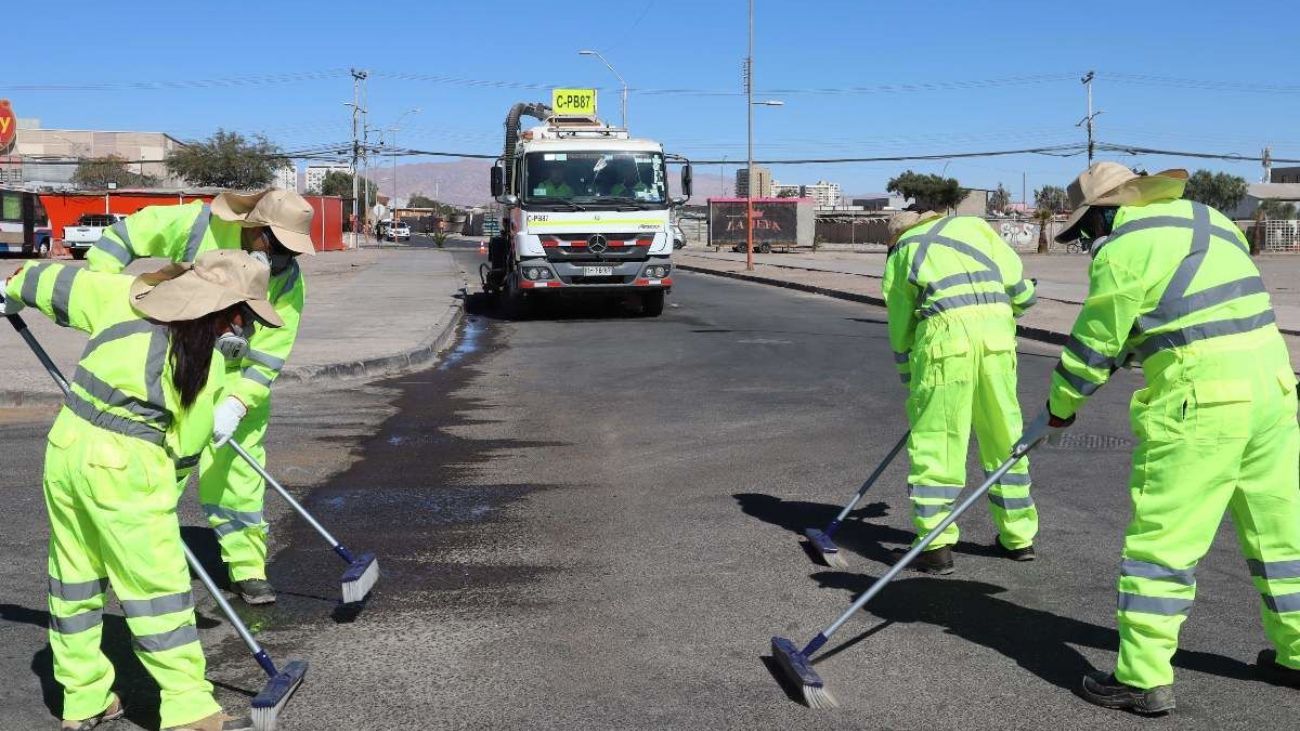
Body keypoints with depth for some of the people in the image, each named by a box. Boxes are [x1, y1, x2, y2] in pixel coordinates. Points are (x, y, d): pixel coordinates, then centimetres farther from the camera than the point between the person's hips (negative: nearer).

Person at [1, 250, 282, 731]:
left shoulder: (127, 297, 2)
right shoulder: (207, 364, -12)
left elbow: (55, 282, 13)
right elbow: (186, 442, -5)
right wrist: (165, 495, 11)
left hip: (65, 446, 7)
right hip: (123, 468, -7)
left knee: (74, 579, 16)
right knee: (158, 587, 0)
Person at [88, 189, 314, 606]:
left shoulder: (289, 281, -18)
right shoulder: (198, 225, -21)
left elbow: (268, 356, -19)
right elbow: (126, 234, -9)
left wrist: (236, 405, -32)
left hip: (234, 379, 0)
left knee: (236, 472, 0)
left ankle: (248, 569, 12)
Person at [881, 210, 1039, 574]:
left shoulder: (898, 258, 21)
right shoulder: (972, 224, 24)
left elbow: (901, 335, 20)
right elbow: (1019, 288, 11)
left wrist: (914, 389, 28)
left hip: (944, 335, -2)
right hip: (996, 332, 3)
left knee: (933, 438, 5)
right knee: (1004, 437, 14)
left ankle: (936, 544, 4)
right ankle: (1018, 536, 25)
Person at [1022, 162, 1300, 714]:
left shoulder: (1123, 248, -7)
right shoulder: (1207, 220, 16)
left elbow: (1093, 347, -3)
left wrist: (1056, 413, 11)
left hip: (1199, 404, -8)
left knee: (1161, 539, -1)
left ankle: (1144, 678, 4)